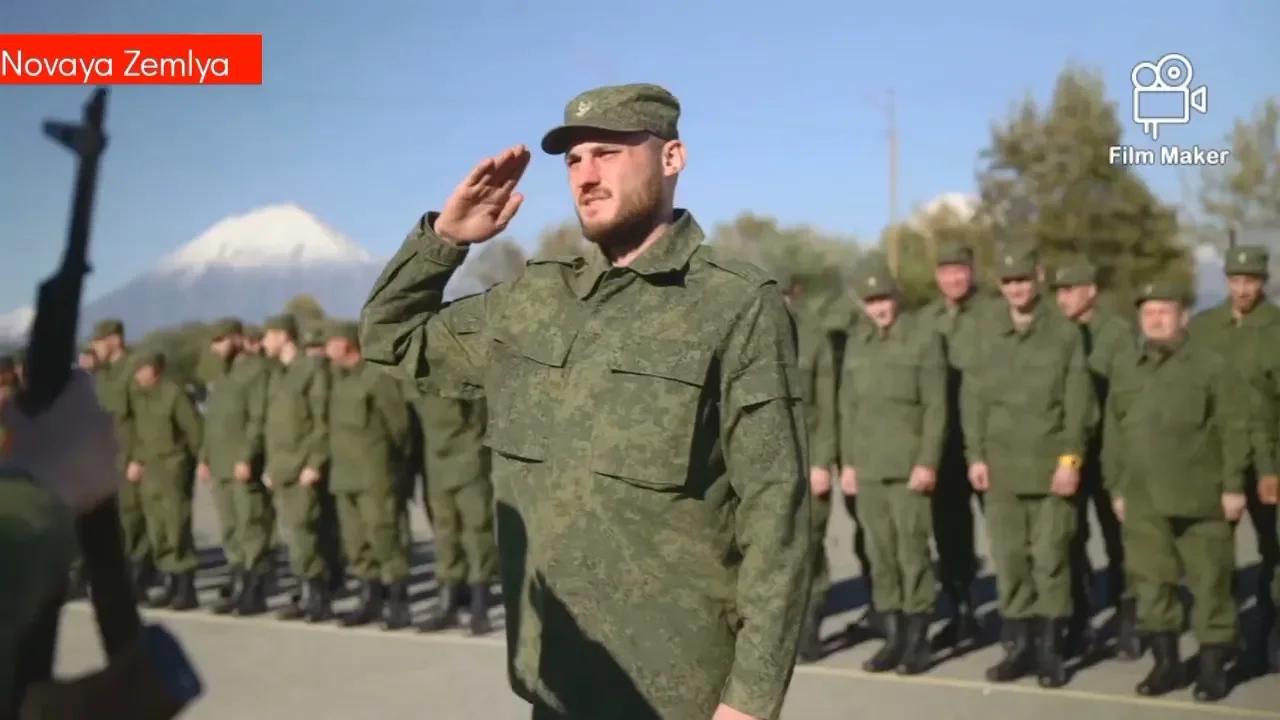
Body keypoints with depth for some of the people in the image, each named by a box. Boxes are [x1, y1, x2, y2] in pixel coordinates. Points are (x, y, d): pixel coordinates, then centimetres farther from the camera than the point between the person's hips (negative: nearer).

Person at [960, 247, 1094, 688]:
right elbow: (972, 396, 7)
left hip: (1051, 465, -2)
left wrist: (1070, 458, -7)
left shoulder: (1065, 332, 2)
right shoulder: (983, 329, 8)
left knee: (1051, 558, 0)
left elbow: (1078, 401, 0)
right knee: (1008, 558, 4)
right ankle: (1018, 645, 14)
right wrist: (975, 455, 2)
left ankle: (1050, 648, 10)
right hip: (1001, 465, 2)